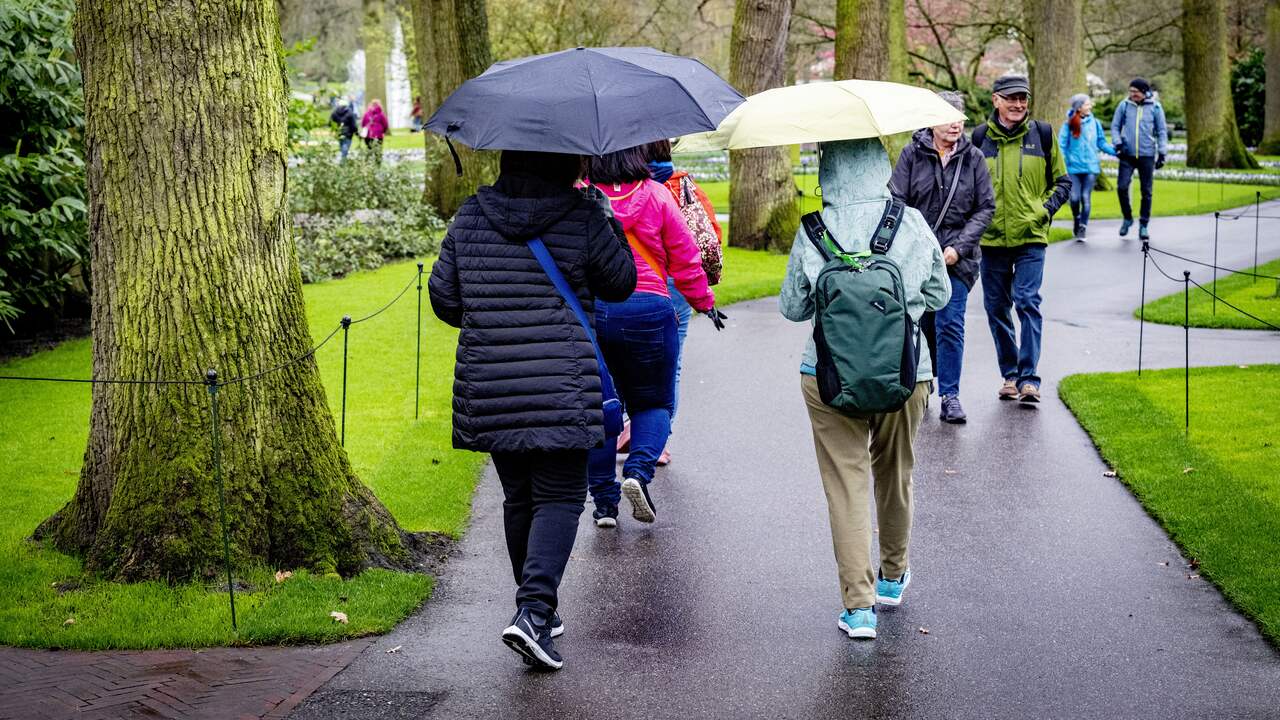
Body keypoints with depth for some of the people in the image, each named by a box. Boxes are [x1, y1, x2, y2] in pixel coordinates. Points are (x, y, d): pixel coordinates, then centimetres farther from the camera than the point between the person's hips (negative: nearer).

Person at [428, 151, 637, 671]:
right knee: (559, 498, 0)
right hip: (562, 388, -4)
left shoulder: (471, 217, 4)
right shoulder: (583, 217, -6)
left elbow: (443, 296, 9)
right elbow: (619, 285, 5)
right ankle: (533, 612, -15)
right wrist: (608, 220, 19)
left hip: (487, 385, 4)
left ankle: (538, 609, 25)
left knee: (518, 497, 16)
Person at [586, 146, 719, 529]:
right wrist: (704, 301, 17)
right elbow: (685, 260, 3)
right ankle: (639, 469, -11)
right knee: (653, 402, 14)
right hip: (648, 308, -1)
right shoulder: (657, 196, -1)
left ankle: (604, 500, 9)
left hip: (589, 310, 1)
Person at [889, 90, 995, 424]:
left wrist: (959, 247, -10)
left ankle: (950, 396, -4)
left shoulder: (973, 157, 1)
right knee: (924, 322, 12)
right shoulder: (913, 153, -1)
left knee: (950, 324, -8)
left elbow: (985, 207, 0)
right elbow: (896, 202, -2)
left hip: (956, 257, -1)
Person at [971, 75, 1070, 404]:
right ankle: (1009, 374, 20)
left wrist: (1044, 209, -2)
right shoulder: (980, 136, 5)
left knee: (1028, 303, -11)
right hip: (991, 238, 2)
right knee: (996, 307, 7)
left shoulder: (1043, 134, 3)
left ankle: (1028, 377, -9)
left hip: (1031, 237, -2)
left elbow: (1062, 181, 11)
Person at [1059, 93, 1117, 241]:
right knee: (1074, 198, -5)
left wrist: (1115, 151, 1)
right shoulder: (1069, 124, -4)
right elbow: (1062, 146, -2)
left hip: (1091, 167, 1)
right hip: (1073, 167, -1)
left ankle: (1083, 228, 8)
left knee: (1086, 198, -3)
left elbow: (1101, 143, 12)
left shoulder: (1094, 123, 4)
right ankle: (1076, 220, 25)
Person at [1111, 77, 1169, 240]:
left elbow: (1162, 131, 4)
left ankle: (1143, 225, 15)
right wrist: (1118, 143, -7)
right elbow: (1115, 126, 7)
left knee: (1146, 191, 4)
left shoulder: (1155, 107, -1)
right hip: (1127, 154, 0)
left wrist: (1162, 153, -1)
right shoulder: (1124, 105, 1)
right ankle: (1127, 218, 14)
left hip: (1147, 155, 0)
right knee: (1122, 186, -8)